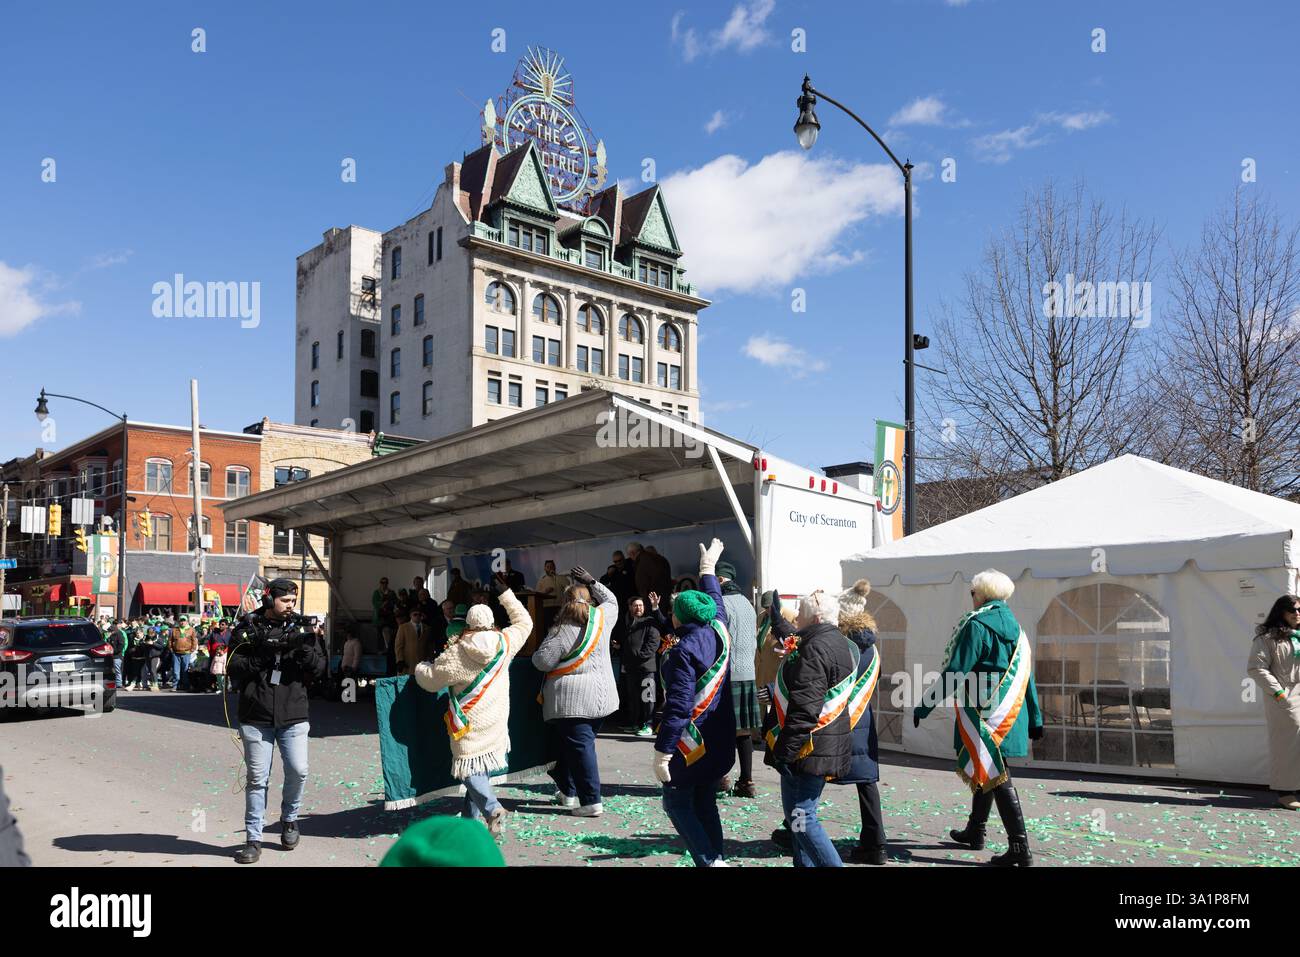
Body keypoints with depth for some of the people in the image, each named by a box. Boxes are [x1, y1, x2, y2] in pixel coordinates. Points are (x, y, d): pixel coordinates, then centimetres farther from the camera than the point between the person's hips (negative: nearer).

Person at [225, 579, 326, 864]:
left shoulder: (300, 628, 7)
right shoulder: (248, 628, 3)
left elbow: (318, 670, 2)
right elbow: (233, 667, -4)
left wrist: (306, 650, -17)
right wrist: (260, 656, -19)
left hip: (293, 716, 1)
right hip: (256, 716, -1)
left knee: (298, 771, -6)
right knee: (257, 778, 3)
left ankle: (289, 819, 22)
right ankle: (253, 839, 15)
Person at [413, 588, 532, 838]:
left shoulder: (456, 653, -13)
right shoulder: (505, 642, -2)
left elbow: (430, 680, -5)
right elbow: (524, 622, 16)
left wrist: (421, 666, 17)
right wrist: (507, 595, 22)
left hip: (470, 724, -5)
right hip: (496, 721, 5)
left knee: (469, 769, 0)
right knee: (482, 768, 15)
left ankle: (493, 809, -19)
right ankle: (471, 818, 19)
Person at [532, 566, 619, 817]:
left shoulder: (562, 632, -12)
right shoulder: (602, 618, 3)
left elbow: (542, 661, -12)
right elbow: (611, 600, 25)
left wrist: (538, 652, 10)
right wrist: (591, 582, 22)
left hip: (571, 699, -6)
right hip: (601, 695, 6)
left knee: (579, 746, -4)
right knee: (583, 743, 15)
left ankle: (591, 801, -5)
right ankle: (569, 792, 25)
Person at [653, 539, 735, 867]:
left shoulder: (684, 650, -19)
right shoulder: (719, 632, 1)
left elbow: (678, 706, -23)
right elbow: (716, 602, 24)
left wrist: (662, 752, -20)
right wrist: (708, 569, 39)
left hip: (691, 743, -8)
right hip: (720, 741, 8)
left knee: (677, 803, 4)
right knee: (705, 803, 15)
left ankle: (709, 861, -5)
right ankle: (715, 857, 17)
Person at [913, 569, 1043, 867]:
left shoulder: (976, 624, -13)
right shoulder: (1015, 627, 11)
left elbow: (954, 672, -18)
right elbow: (1027, 676, 15)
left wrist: (923, 706, -13)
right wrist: (1035, 719, 21)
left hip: (984, 715, -8)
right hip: (1011, 715, 8)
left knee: (994, 777, -5)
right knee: (986, 773, 20)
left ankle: (1019, 849, -8)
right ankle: (974, 832, 33)